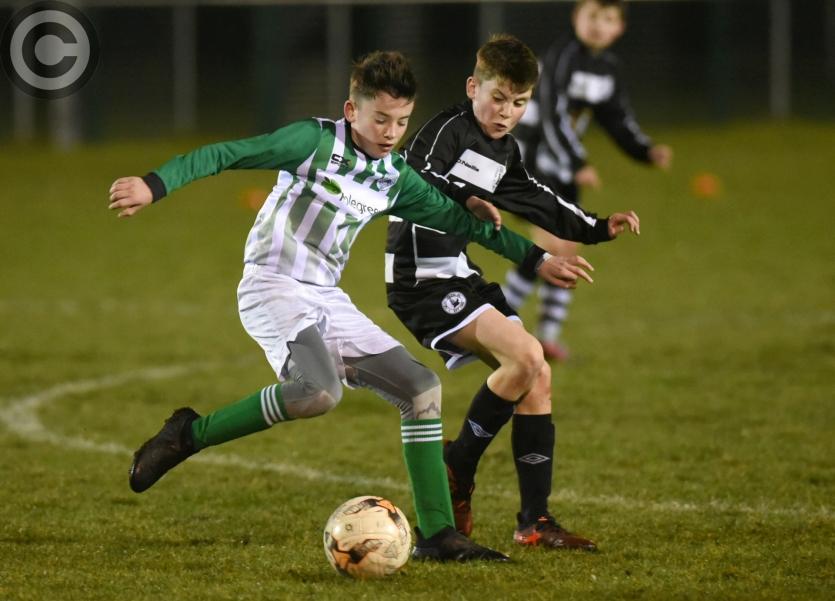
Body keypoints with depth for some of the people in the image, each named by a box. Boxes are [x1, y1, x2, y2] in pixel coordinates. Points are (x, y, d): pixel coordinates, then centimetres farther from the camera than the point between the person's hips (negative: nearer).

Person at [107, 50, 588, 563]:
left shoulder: (396, 179, 11)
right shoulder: (315, 141, -8)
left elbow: (457, 219, 23)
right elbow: (226, 154, -12)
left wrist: (536, 258, 23)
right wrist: (154, 185, -24)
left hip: (327, 302, 7)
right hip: (273, 288, -7)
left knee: (422, 388, 1)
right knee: (319, 391, -33)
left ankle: (437, 535, 6)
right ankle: (190, 434, -15)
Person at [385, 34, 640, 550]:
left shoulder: (504, 151, 14)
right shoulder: (449, 129, -13)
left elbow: (537, 203, 29)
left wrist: (600, 229, 23)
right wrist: (464, 198, -47)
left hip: (461, 276, 10)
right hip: (422, 280, -10)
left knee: (538, 378, 3)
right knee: (525, 356, -23)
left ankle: (535, 522, 8)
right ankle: (457, 469, -6)